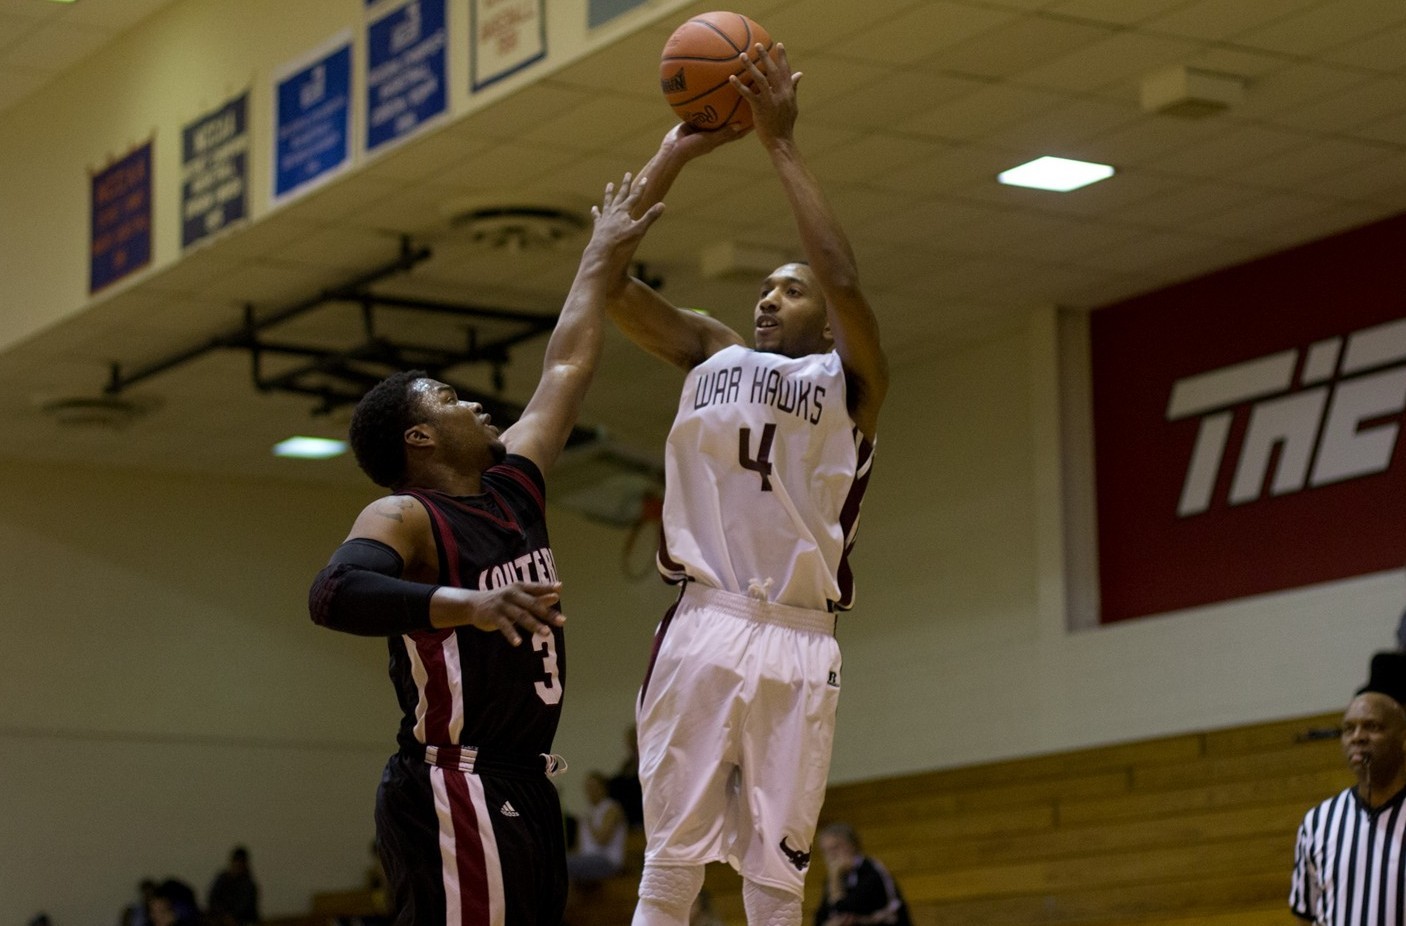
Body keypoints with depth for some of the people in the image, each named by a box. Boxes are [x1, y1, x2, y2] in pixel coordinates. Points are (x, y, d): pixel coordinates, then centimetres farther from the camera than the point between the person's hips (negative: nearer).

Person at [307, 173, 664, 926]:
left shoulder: (512, 485, 15)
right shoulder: (403, 518, -10)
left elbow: (566, 368, 27)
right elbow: (334, 595, -30)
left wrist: (602, 260, 34)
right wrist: (467, 602, -41)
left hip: (523, 789, 10)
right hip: (454, 795, -9)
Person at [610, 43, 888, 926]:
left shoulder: (849, 380, 9)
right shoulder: (712, 356, 18)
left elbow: (845, 281, -11)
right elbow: (612, 283, 7)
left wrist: (782, 145, -8)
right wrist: (675, 154, 1)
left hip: (796, 645, -1)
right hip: (704, 628, 2)